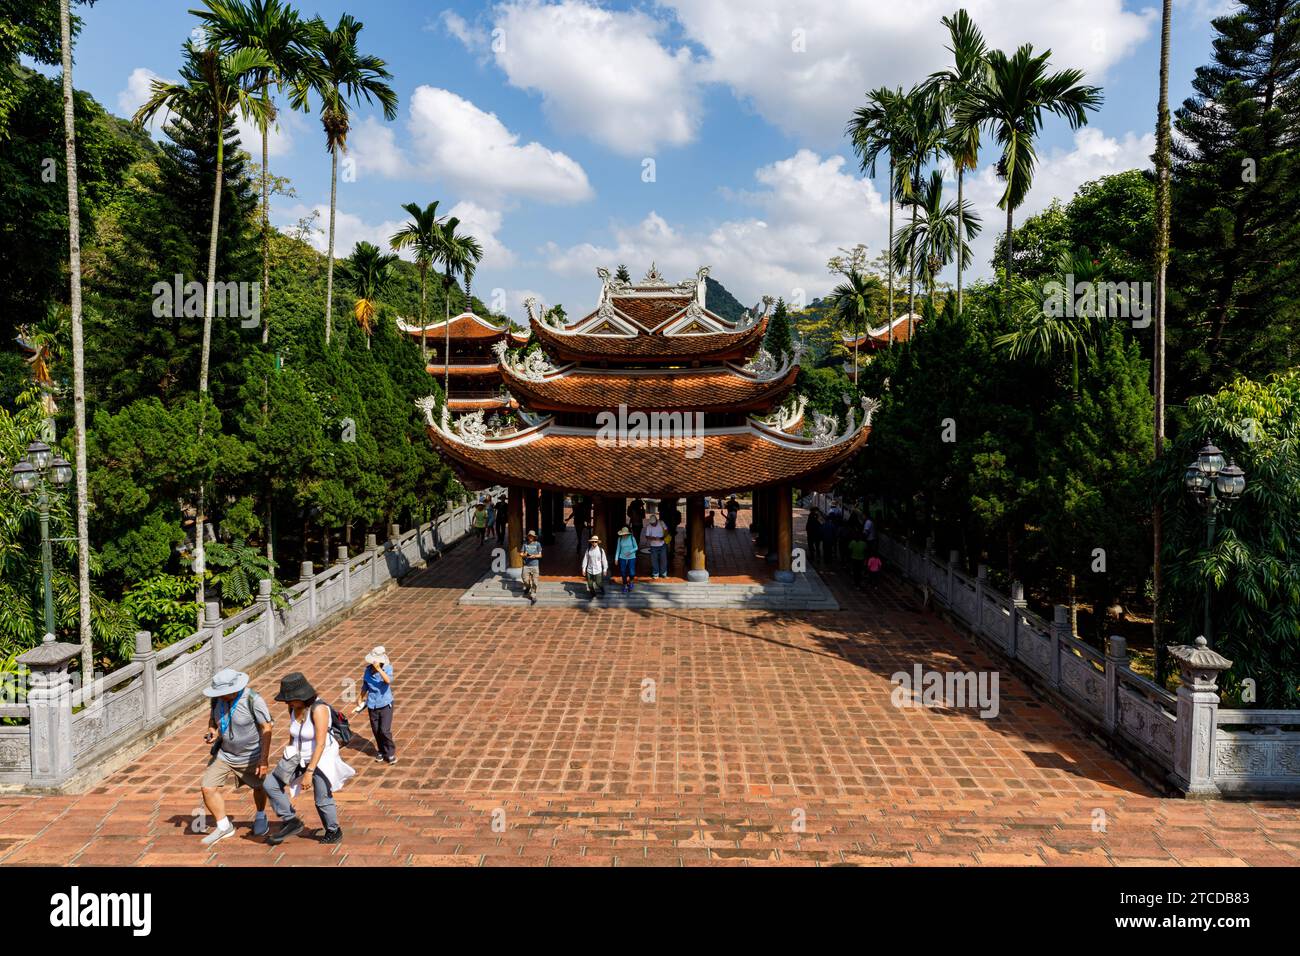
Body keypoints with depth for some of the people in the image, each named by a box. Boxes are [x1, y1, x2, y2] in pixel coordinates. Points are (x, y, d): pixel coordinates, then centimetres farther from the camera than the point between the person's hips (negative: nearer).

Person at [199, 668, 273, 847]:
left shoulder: (252, 699, -28)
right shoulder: (218, 699, -12)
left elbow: (266, 728, -23)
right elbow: (213, 718, 9)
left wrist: (264, 759, -25)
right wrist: (211, 731, -15)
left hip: (251, 756, -4)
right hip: (224, 753, 4)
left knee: (259, 786, 18)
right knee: (208, 788, -8)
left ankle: (260, 817, 48)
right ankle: (224, 827, 10)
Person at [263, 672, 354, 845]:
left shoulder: (318, 709, -28)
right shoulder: (293, 708, -5)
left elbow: (320, 744, -28)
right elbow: (293, 734, 10)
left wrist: (309, 772, -28)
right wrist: (287, 763, 17)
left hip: (322, 758, -7)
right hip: (299, 756, 7)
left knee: (322, 800, 2)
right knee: (270, 784, -2)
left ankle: (334, 831, 27)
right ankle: (291, 822, 12)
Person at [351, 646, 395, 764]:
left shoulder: (387, 668, -14)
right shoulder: (368, 670, -4)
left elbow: (388, 681, -34)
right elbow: (365, 686, 12)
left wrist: (379, 669, -38)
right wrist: (361, 699, 22)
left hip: (385, 704, -4)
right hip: (372, 705, 4)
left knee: (385, 730, -9)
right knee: (376, 731, 12)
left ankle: (390, 753, 9)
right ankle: (381, 751, 33)